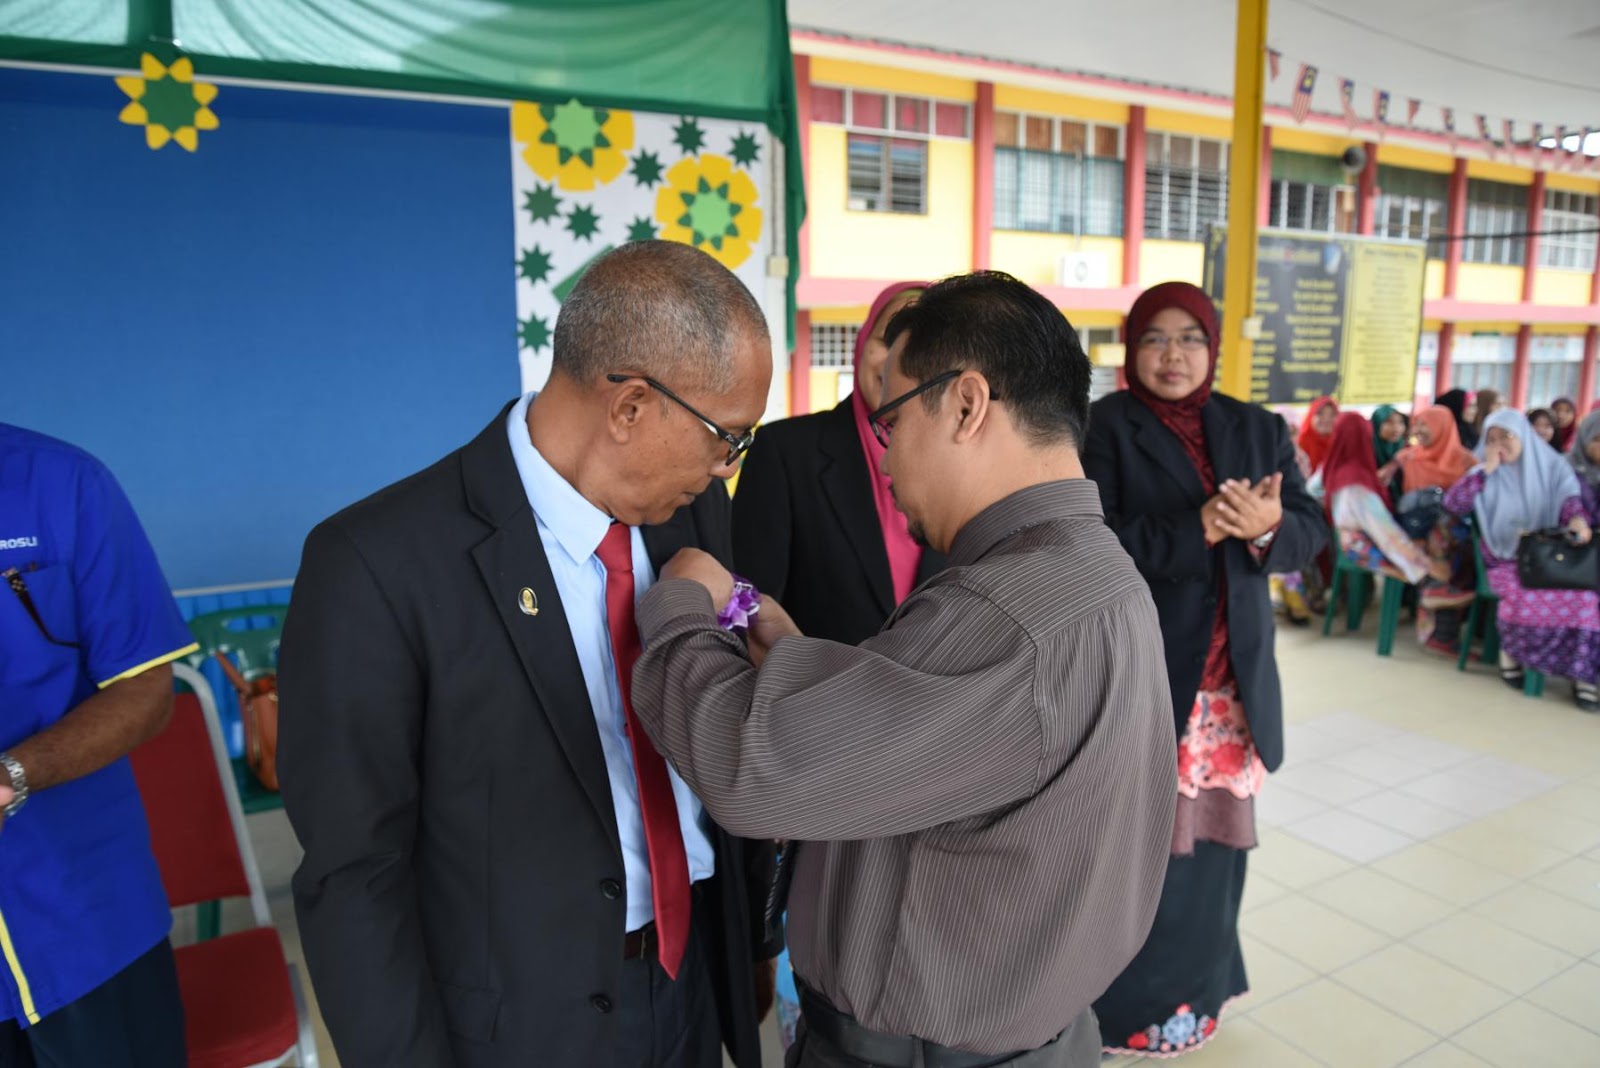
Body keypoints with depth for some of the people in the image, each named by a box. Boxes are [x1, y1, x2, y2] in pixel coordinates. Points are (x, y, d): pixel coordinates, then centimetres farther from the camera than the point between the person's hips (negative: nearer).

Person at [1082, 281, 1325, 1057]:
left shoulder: (1257, 430, 9)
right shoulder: (1102, 428, -7)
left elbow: (1311, 531, 3)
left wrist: (1266, 527, -19)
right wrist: (1198, 527, -24)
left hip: (1229, 679, 5)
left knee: (1209, 836, 15)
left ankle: (1195, 982, 36)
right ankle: (1124, 1002, 24)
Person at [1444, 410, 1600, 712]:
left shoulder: (1553, 466, 9)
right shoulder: (1486, 474, 10)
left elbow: (1570, 495, -8)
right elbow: (1452, 503, -3)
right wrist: (1487, 470, -6)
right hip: (1507, 559, -1)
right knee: (1524, 595, -33)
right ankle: (1511, 650, -7)